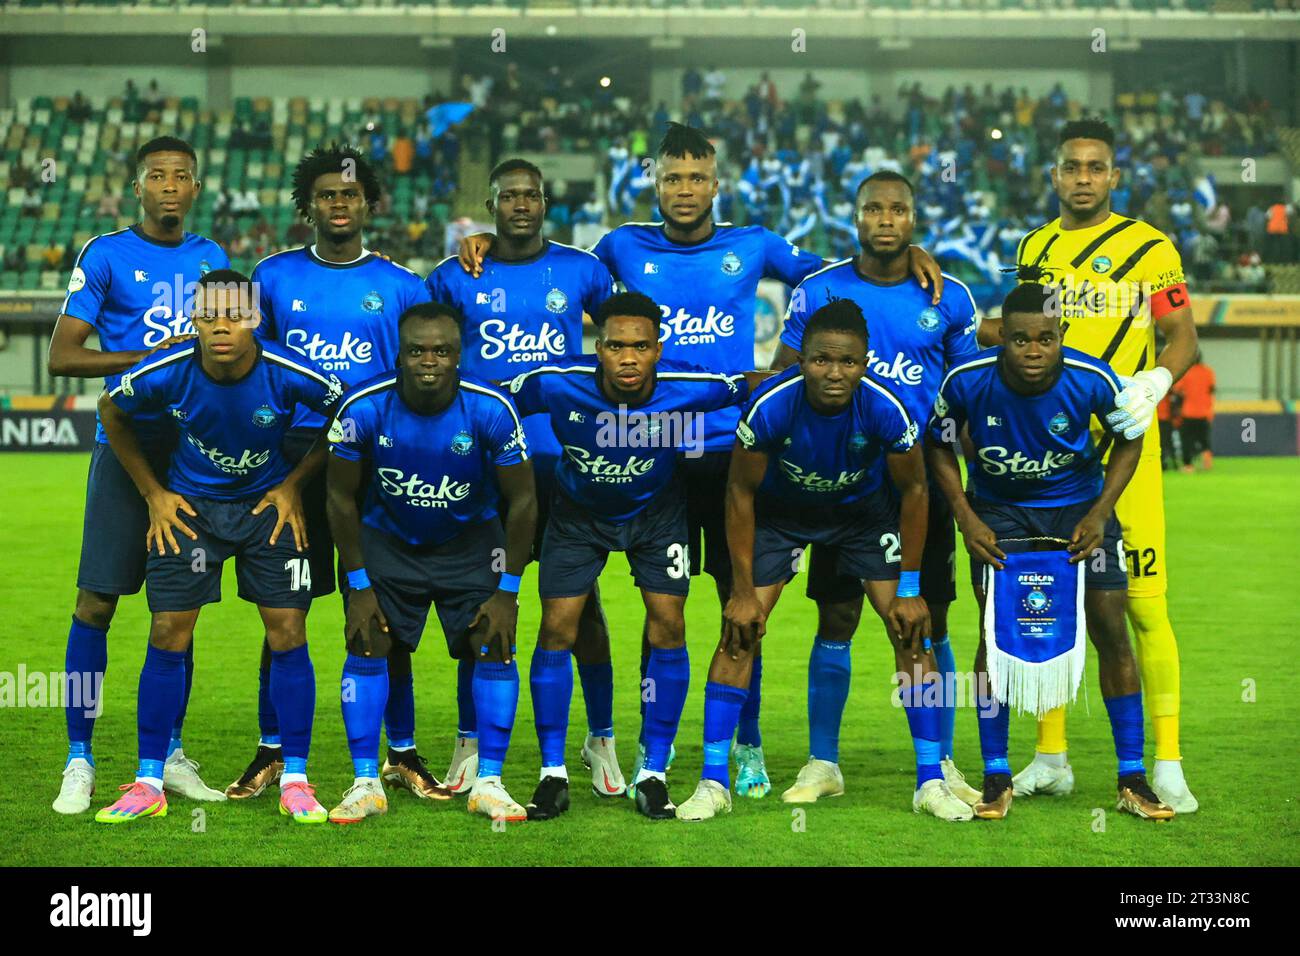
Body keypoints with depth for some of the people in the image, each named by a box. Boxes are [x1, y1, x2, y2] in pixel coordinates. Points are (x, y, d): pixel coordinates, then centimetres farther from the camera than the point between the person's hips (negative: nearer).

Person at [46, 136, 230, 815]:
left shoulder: (212, 259, 12)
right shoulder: (105, 255, -2)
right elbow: (61, 356, -7)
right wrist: (151, 357, -15)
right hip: (126, 448, -4)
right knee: (95, 602, -7)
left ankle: (171, 755, 19)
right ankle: (79, 762, 2)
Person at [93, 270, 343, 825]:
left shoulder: (289, 375, -22)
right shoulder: (167, 374, -20)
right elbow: (111, 412, 2)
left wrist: (294, 486, -4)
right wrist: (153, 493, 2)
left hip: (269, 506, 0)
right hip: (189, 505, 0)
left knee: (288, 638, -6)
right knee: (167, 639, -4)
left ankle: (294, 780, 7)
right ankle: (148, 784, 6)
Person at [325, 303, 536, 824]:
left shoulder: (490, 409, -26)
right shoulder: (363, 407, -25)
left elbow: (522, 501, -14)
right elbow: (341, 498, -10)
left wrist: (507, 590, -13)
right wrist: (358, 586, -10)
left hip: (470, 540, 0)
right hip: (388, 538, 0)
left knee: (494, 647, -10)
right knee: (367, 646, -9)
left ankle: (489, 783, 1)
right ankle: (365, 784, 2)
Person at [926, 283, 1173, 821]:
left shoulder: (1092, 381, -24)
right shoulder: (967, 382, -24)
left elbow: (1130, 437, -4)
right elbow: (938, 446, -4)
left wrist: (1099, 514, -12)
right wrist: (966, 519, -13)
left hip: (1078, 506, 1)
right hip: (999, 510, 0)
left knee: (1111, 631, -5)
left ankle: (1132, 781, 5)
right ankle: (996, 779, 1)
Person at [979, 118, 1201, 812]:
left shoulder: (1150, 247, 0)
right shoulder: (1034, 249, 14)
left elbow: (1182, 335, -2)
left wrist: (1156, 381, -20)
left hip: (1123, 442, -4)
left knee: (1144, 604, -8)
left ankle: (1166, 764, -1)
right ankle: (1051, 759, 16)